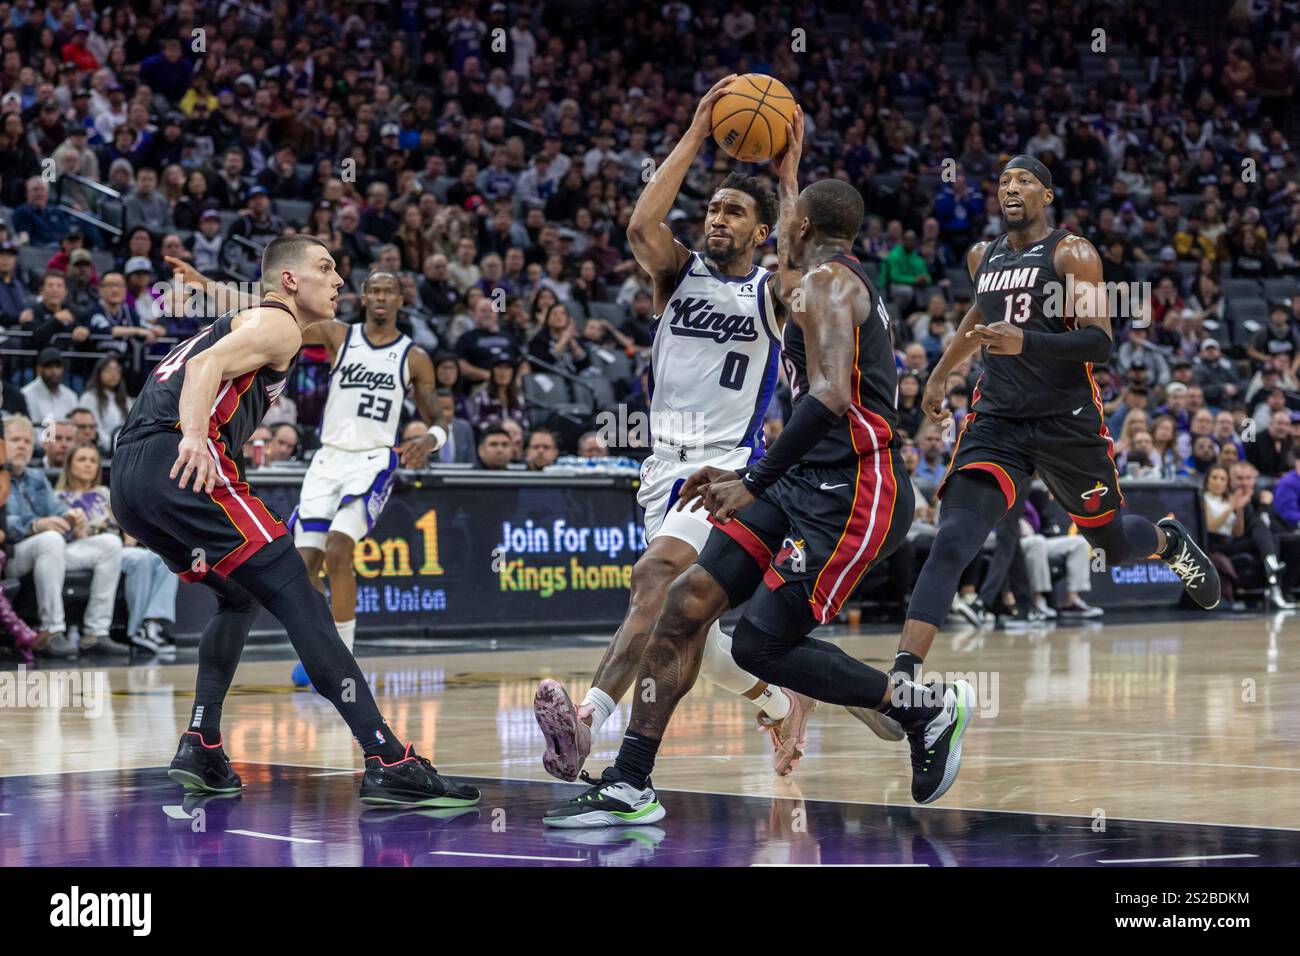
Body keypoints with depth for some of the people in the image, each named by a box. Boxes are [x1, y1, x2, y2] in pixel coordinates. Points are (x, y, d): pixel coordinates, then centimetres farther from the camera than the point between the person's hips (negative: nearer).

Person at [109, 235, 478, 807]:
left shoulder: (235, 322, 33)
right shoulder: (278, 323, 5)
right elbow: (206, 367, -13)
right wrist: (194, 437, -29)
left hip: (126, 480, 10)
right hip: (179, 465, -10)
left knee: (241, 597, 27)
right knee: (297, 597, -12)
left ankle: (200, 746, 14)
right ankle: (389, 765, -20)